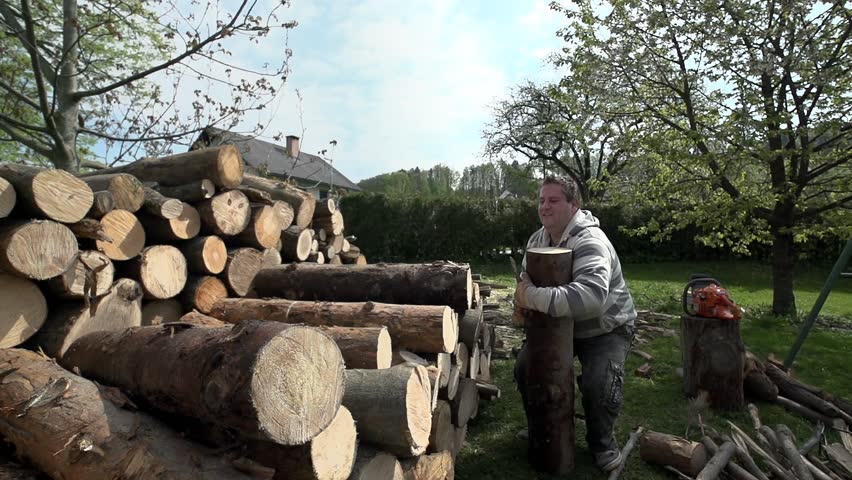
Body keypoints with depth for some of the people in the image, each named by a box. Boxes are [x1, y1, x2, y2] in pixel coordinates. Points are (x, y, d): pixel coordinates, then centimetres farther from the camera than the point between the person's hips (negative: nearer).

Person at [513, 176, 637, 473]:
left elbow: (592, 294, -50)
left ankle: (602, 442, 7)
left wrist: (535, 297, -49)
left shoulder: (589, 241, -32)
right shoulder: (537, 240, -4)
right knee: (524, 367, -4)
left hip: (606, 329, -6)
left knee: (599, 383, -26)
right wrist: (522, 302, -19)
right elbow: (527, 281, 5)